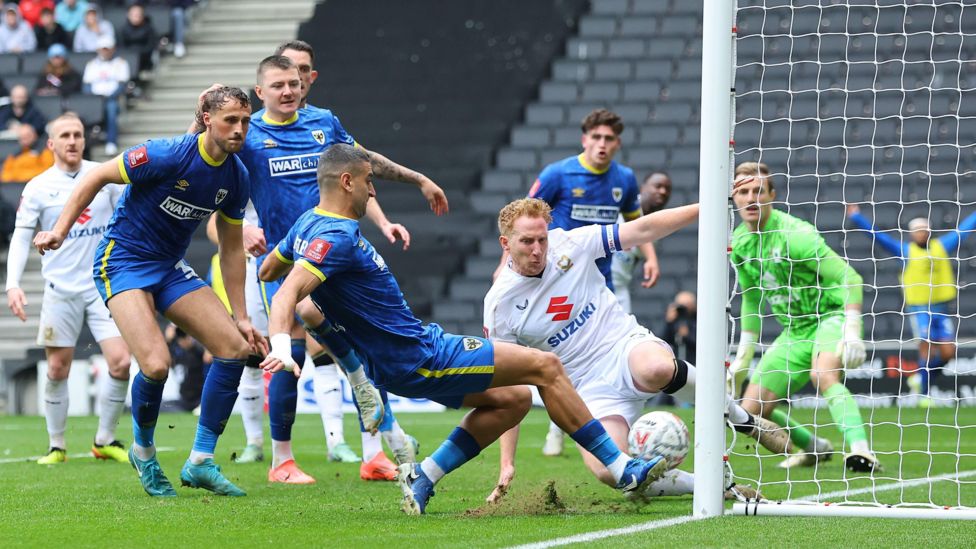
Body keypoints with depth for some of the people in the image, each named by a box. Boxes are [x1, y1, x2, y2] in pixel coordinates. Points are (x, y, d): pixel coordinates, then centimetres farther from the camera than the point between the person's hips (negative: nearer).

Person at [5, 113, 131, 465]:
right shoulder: (38, 188, 0)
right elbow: (21, 237, 0)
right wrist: (13, 284, -11)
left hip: (104, 286, 1)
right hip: (60, 290, -1)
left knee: (121, 362, -10)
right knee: (57, 371, 1)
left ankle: (105, 441, 6)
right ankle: (56, 447, 15)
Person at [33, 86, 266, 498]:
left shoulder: (236, 177, -1)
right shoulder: (169, 155, -22)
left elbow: (232, 248, 9)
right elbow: (96, 177, -11)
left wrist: (241, 317, 8)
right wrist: (60, 230, -13)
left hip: (170, 268, 7)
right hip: (123, 262, -7)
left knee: (235, 347, -6)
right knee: (156, 363, -24)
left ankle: (200, 463, 2)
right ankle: (143, 451, 6)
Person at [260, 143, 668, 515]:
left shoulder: (308, 223, 8)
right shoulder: (335, 237, -22)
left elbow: (267, 270, 24)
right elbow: (287, 294, -35)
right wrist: (281, 347, -50)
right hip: (417, 358, -11)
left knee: (512, 400, 18)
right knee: (545, 366, -5)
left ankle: (422, 478, 8)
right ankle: (623, 470, 2)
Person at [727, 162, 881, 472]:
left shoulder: (793, 234, -22)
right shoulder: (739, 242, 1)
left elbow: (849, 278, -25)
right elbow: (751, 299, 18)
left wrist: (852, 333, -34)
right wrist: (744, 354, 18)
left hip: (832, 316, -7)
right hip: (795, 330, 7)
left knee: (823, 375, -39)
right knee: (752, 410, 3)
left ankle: (861, 451, -49)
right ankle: (814, 448, 29)